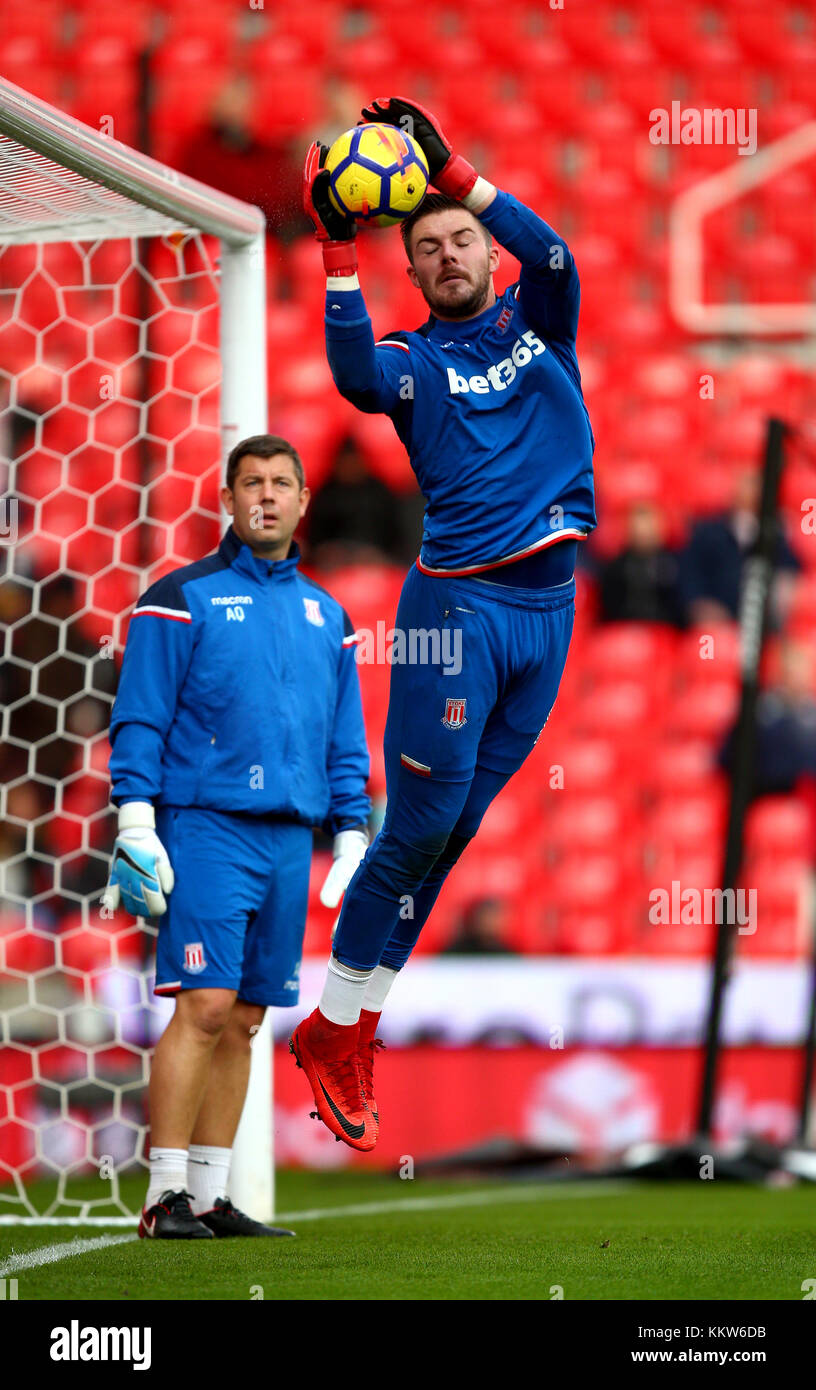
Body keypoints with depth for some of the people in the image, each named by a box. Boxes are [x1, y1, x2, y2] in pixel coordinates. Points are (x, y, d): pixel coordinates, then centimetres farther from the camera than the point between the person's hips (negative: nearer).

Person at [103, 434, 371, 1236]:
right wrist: (135, 825, -11)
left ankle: (210, 1196, 10)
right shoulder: (182, 598, 0)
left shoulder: (325, 615, 17)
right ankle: (165, 1194, -11)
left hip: (289, 840, 5)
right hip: (205, 829, -5)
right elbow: (139, 718, -3)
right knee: (204, 1005, -13)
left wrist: (351, 839, 13)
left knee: (242, 1021, 6)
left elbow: (345, 741, 20)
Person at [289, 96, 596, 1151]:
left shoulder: (536, 322, 16)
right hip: (459, 603, -4)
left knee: (453, 827, 6)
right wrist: (337, 247, -22)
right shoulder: (413, 360, 5)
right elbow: (358, 378, -19)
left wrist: (449, 168, -11)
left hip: (549, 604, 4)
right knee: (421, 824, -5)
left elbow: (555, 257, -6)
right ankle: (334, 1030, 7)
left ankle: (347, 1037, 13)